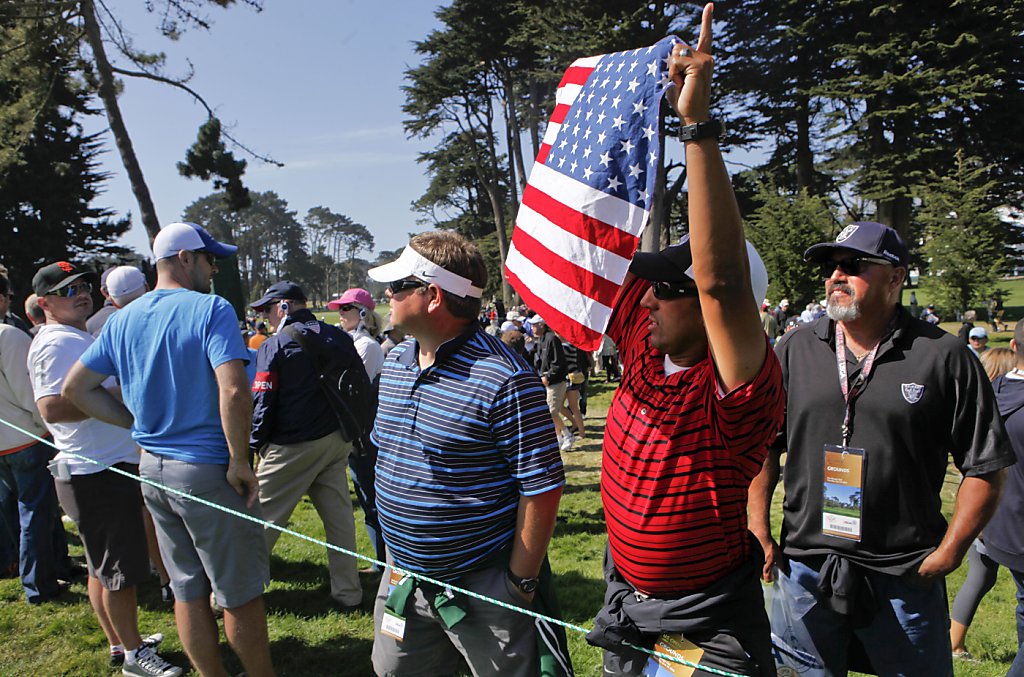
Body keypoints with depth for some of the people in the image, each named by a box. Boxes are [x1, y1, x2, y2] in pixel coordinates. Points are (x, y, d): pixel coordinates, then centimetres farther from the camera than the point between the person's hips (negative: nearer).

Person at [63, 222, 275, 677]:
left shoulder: (122, 320, 8)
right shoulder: (211, 309, -15)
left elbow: (74, 388, 13)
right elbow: (234, 391, -27)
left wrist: (137, 422, 10)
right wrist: (239, 461, -16)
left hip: (151, 466, 7)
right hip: (206, 469, -7)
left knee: (187, 590, 18)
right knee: (241, 593, 7)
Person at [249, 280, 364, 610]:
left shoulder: (275, 345, -10)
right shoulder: (338, 337, 6)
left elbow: (262, 402, -11)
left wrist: (254, 444, 0)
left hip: (292, 448, -6)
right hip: (336, 442, 6)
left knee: (262, 520, 4)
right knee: (339, 517, 10)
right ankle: (348, 593, 18)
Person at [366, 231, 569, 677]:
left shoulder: (505, 380, -22)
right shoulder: (394, 362, 3)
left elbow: (543, 489, -20)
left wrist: (520, 585, -15)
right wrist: (396, 547, 15)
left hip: (484, 588, -7)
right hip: (403, 576, 7)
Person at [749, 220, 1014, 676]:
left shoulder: (943, 356, -4)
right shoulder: (794, 351, 2)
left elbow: (985, 468, -1)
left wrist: (947, 554, -6)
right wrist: (759, 531, 1)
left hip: (906, 577, -2)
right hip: (804, 569, 2)